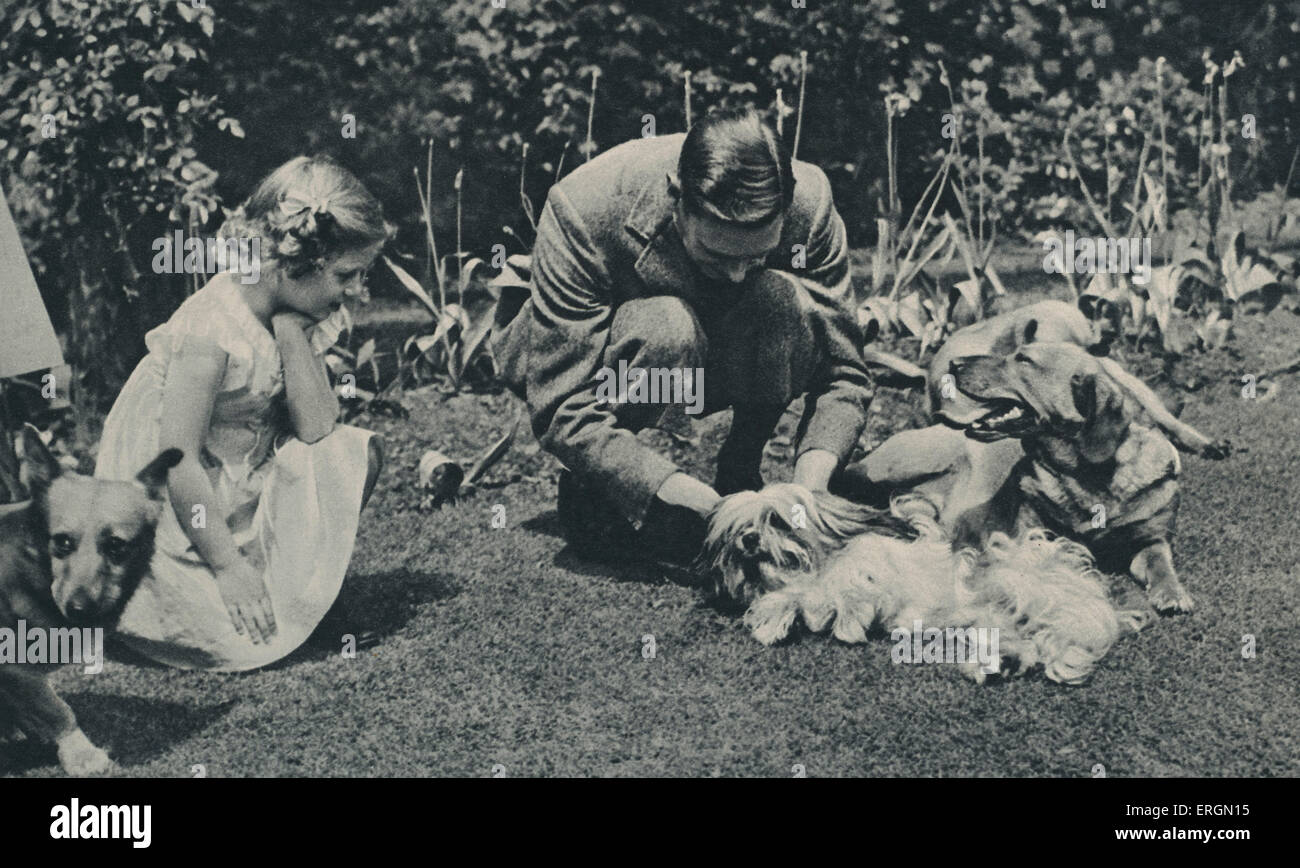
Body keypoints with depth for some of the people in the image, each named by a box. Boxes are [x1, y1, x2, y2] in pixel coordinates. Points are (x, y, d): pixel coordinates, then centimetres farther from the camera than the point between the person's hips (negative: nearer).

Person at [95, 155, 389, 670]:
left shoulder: (292, 315, -2)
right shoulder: (210, 332, -27)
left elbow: (317, 428, -11)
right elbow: (178, 464, -28)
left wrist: (291, 329, -17)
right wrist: (229, 567, -25)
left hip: (244, 487, 8)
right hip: (175, 510, -8)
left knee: (358, 454, -4)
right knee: (249, 643, -15)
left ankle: (306, 580, 13)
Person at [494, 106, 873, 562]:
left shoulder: (808, 202, -26)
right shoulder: (582, 211, -34)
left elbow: (843, 373, -19)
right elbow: (562, 410, -36)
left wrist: (812, 476, -38)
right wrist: (676, 490, -47)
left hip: (716, 366, 3)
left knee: (785, 300, -31)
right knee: (666, 326, -37)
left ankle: (740, 473, -7)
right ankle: (587, 488, -11)